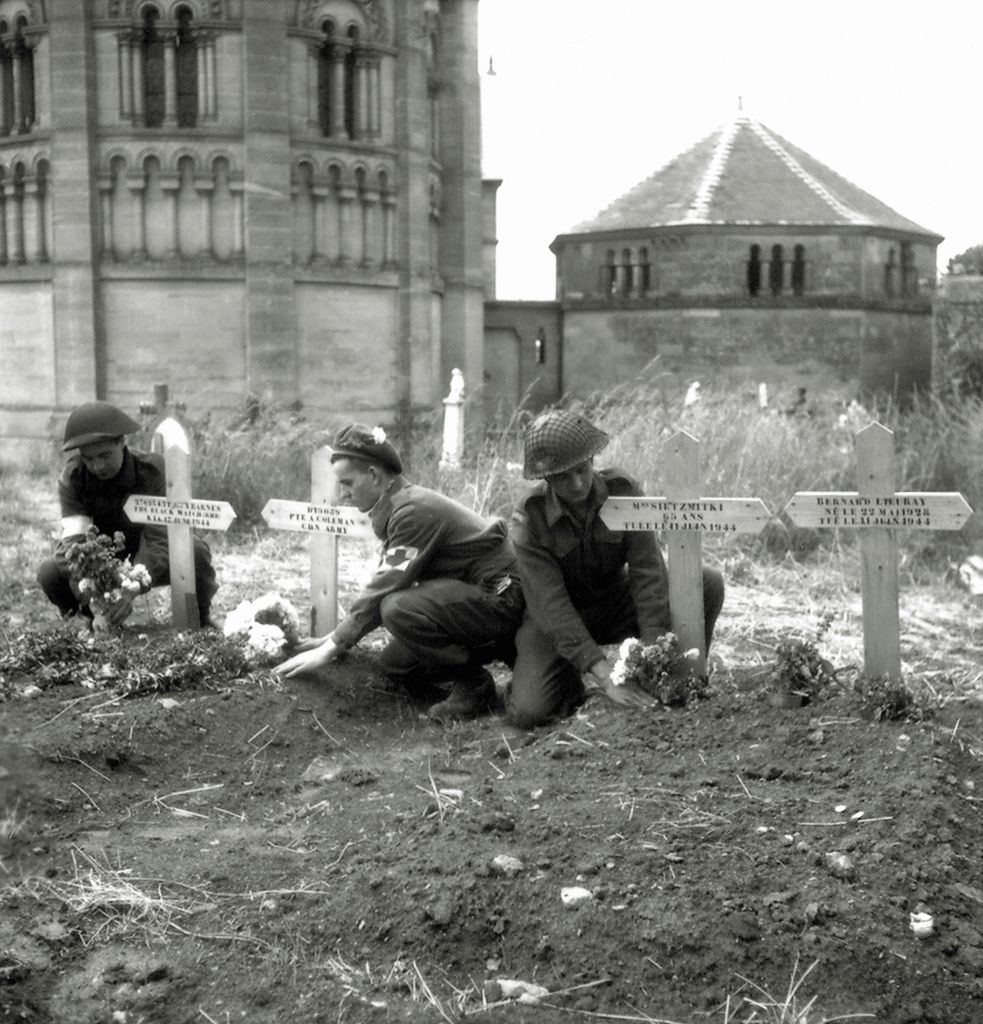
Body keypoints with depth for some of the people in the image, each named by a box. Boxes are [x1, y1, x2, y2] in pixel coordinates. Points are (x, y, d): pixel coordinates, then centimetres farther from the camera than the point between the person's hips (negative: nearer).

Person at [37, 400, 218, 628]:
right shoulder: (71, 477, -20)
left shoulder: (154, 470, -26)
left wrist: (132, 590, -48)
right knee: (50, 572, -25)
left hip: (148, 559, -2)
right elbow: (73, 538, -30)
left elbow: (158, 539, -33)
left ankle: (200, 620, -3)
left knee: (195, 552, -31)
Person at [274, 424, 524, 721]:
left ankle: (474, 687, -12)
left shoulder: (414, 510, -21)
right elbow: (383, 586, 17)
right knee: (396, 663, 8)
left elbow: (384, 589, -22)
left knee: (400, 609, -28)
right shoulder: (400, 506, 10)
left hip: (499, 597, -10)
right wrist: (336, 636, 14)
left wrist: (331, 648, -15)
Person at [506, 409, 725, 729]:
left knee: (710, 584, -19)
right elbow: (550, 604, -29)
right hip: (555, 622, -2)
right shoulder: (529, 519, -23)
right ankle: (569, 681, 9)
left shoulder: (622, 490, -17)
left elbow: (647, 571, -22)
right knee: (527, 713, -26)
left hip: (616, 601, 2)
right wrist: (604, 675, -38)